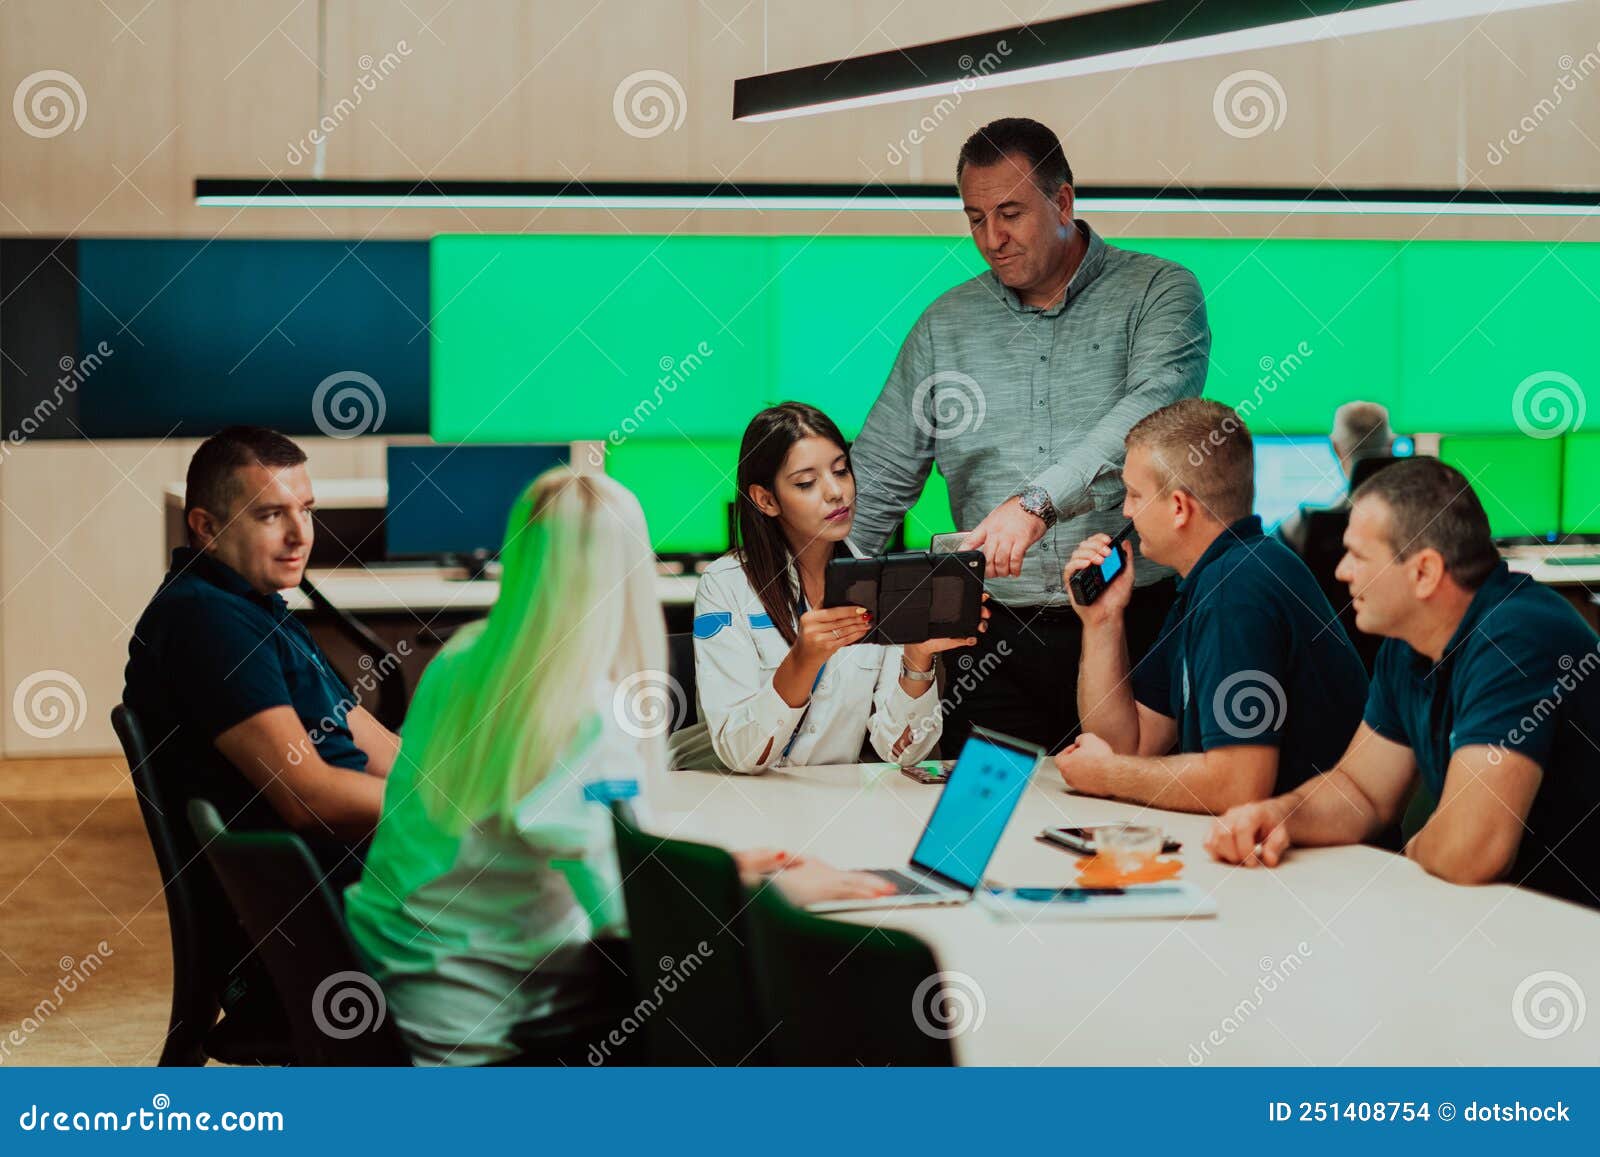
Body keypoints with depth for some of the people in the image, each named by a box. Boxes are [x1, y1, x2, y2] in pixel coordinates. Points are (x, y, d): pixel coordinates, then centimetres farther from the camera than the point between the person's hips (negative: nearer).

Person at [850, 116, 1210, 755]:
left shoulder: (1160, 292, 1)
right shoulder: (944, 326, 12)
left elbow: (1151, 411, -18)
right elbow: (877, 481, 14)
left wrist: (1038, 501, -31)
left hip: (1137, 624, -3)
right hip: (999, 643, 3)